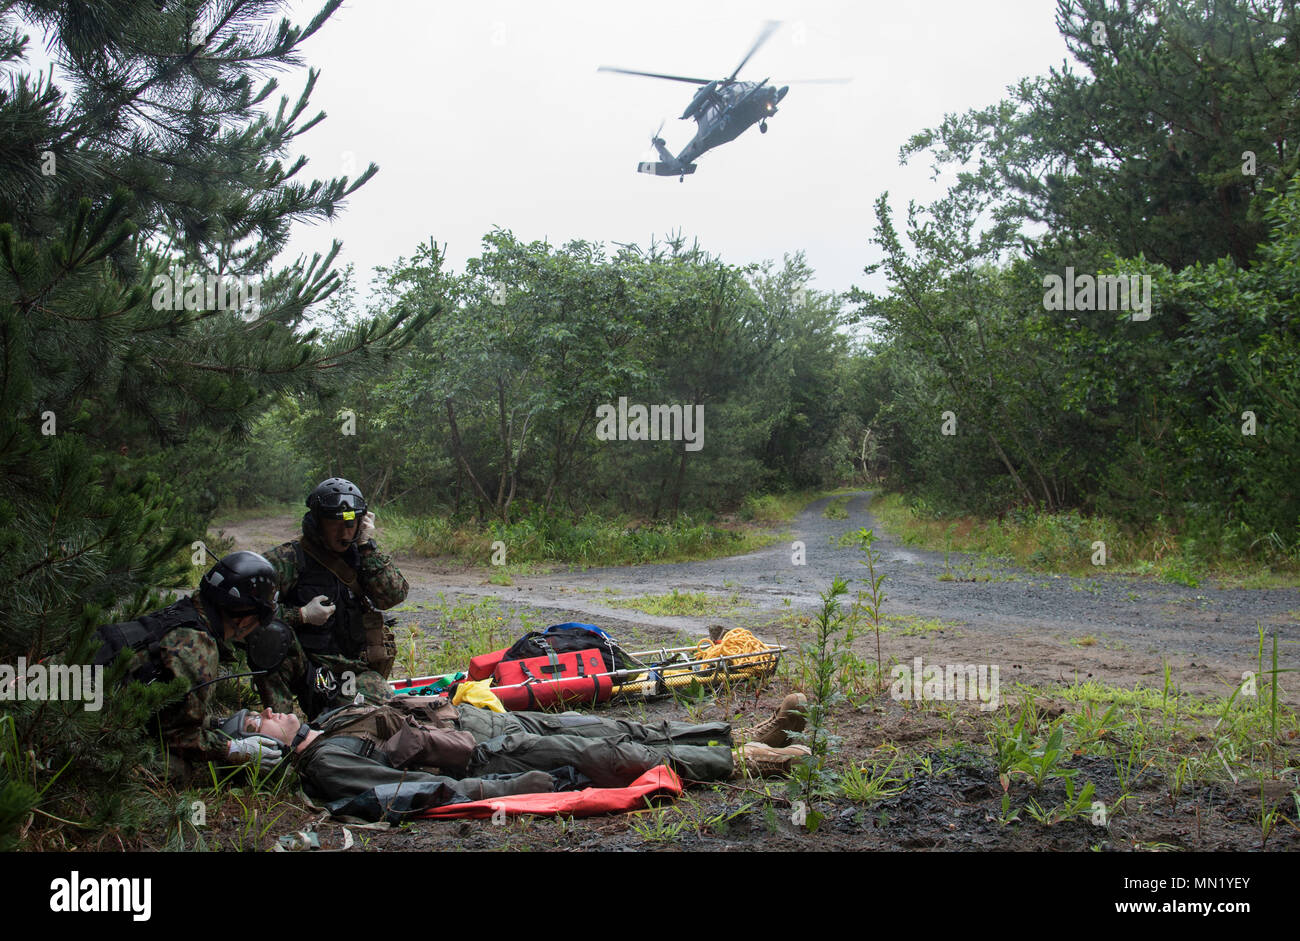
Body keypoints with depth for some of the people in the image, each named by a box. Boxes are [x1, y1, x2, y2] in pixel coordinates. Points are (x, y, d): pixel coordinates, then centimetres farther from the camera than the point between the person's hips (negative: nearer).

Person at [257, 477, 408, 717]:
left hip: (360, 670, 3)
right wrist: (301, 615, -16)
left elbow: (395, 595, -4)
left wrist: (367, 545, -6)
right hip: (308, 667, -3)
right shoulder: (288, 558, -3)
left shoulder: (361, 555, 10)